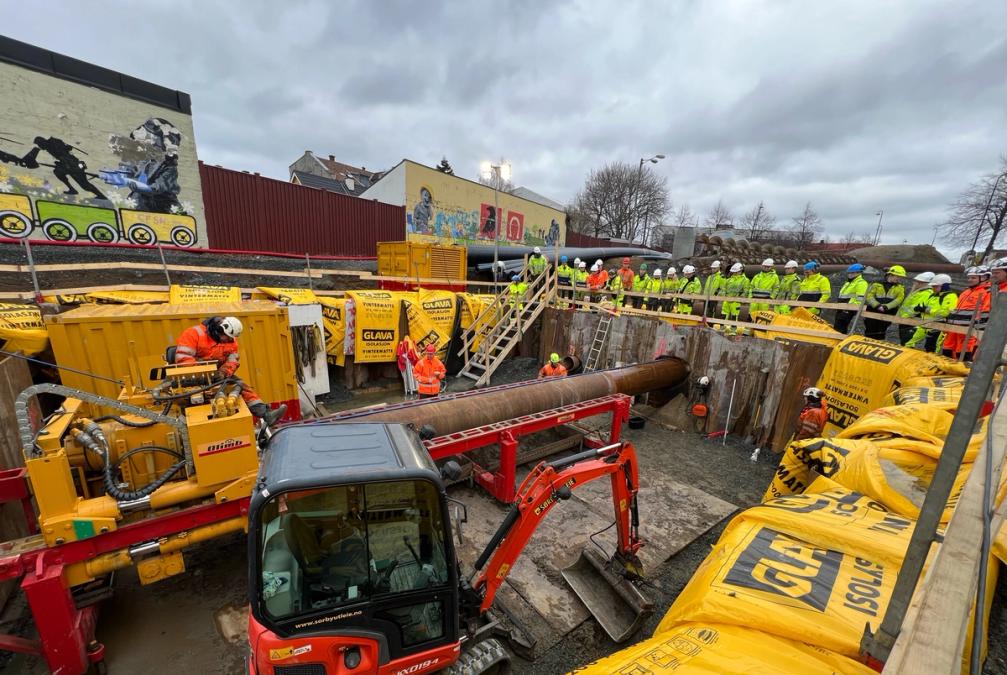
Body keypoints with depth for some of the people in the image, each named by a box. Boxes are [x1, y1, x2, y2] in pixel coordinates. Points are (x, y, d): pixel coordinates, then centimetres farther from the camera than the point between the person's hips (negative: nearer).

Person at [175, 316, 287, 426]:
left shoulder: (230, 340, 4)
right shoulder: (194, 333, -12)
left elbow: (233, 361, -1)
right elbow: (183, 358, -20)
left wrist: (223, 372, -22)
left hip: (215, 376, 4)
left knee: (242, 387, -14)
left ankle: (266, 414, -27)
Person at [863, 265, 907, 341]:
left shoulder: (900, 287, 10)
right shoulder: (876, 284, 2)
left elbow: (899, 299, -5)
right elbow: (869, 296, -7)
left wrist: (886, 306, -23)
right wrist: (877, 305, -23)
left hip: (888, 314, 2)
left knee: (880, 336, 6)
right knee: (869, 335, 3)